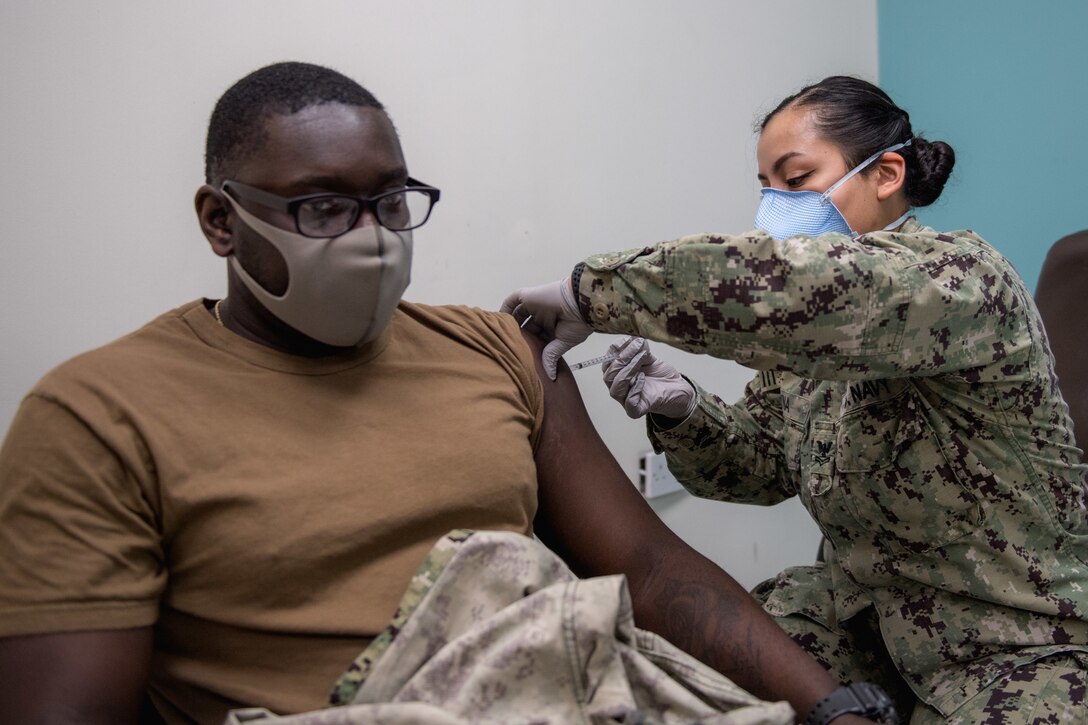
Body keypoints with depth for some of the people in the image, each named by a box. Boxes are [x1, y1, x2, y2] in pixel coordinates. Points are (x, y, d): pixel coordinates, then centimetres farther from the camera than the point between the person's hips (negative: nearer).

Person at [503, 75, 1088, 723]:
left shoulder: (962, 276, -21)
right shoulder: (810, 334, 3)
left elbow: (785, 283, -40)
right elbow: (764, 464, 8)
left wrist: (589, 292, -34)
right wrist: (683, 409, -12)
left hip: (1022, 641, -6)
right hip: (865, 609, 7)